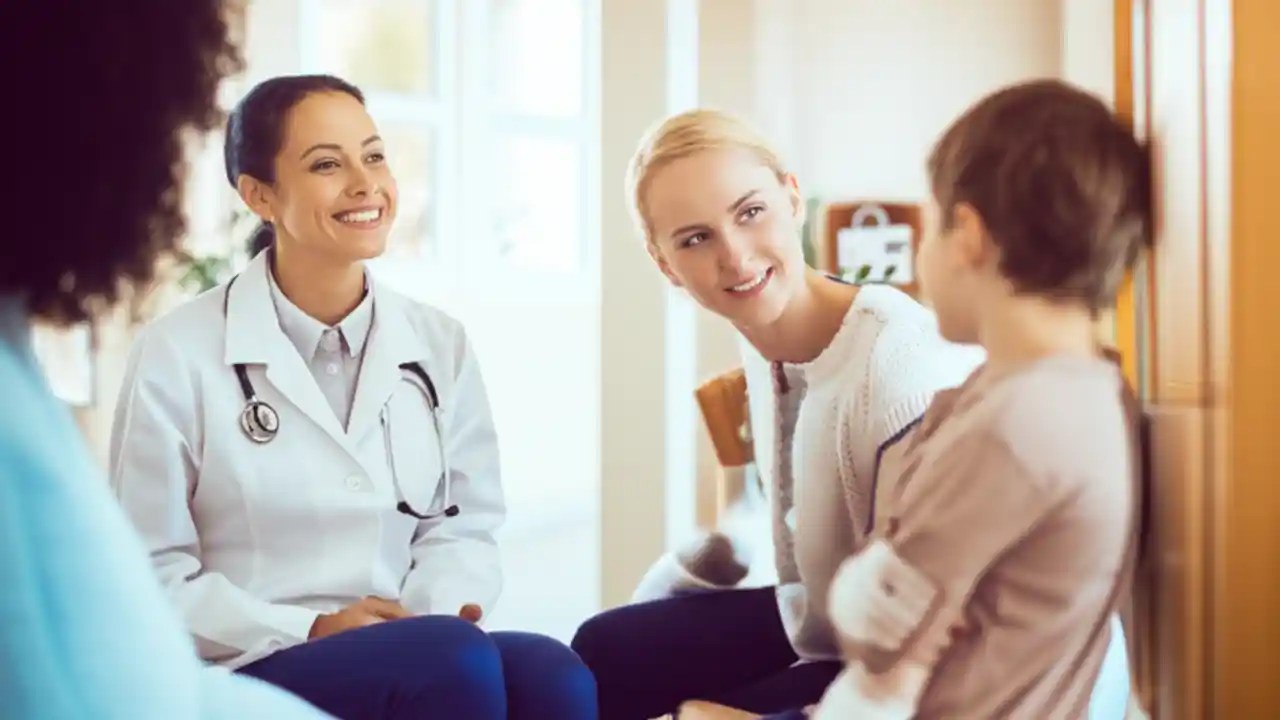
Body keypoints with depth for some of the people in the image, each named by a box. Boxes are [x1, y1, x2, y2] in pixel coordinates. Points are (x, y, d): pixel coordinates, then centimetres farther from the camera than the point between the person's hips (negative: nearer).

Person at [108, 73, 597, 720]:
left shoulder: (440, 345, 9)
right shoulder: (178, 354, -4)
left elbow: (462, 524, 11)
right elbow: (150, 576, -4)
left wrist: (437, 610, -12)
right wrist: (311, 631, -15)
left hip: (409, 651, 4)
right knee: (454, 657, -35)